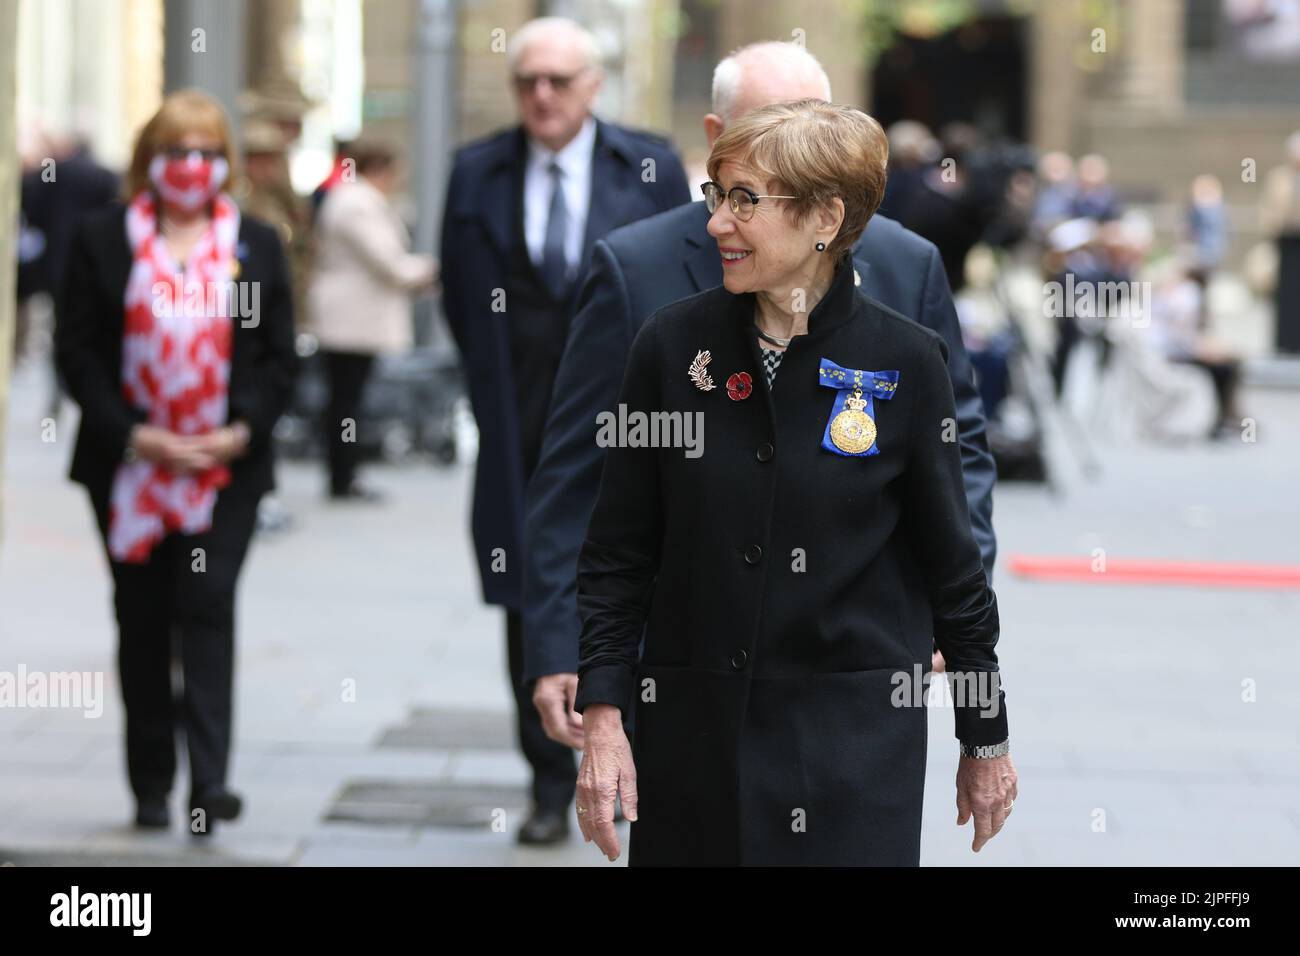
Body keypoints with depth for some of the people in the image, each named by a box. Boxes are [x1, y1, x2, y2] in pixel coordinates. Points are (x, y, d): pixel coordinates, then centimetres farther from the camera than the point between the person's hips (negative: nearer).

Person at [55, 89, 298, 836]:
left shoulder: (258, 246, 8)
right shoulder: (104, 242, 4)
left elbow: (281, 355, 6)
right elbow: (77, 349, 0)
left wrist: (243, 430, -9)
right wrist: (131, 435, -11)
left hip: (227, 466, -1)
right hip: (129, 466, 1)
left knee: (208, 608, -11)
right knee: (143, 622, 6)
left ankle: (210, 779, -14)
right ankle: (151, 786, 15)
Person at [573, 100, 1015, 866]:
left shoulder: (906, 364, -5)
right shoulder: (673, 344, 0)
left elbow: (952, 564, 3)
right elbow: (618, 554, 4)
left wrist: (987, 743, 7)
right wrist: (603, 720, -4)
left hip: (855, 743, -2)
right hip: (692, 734, 2)